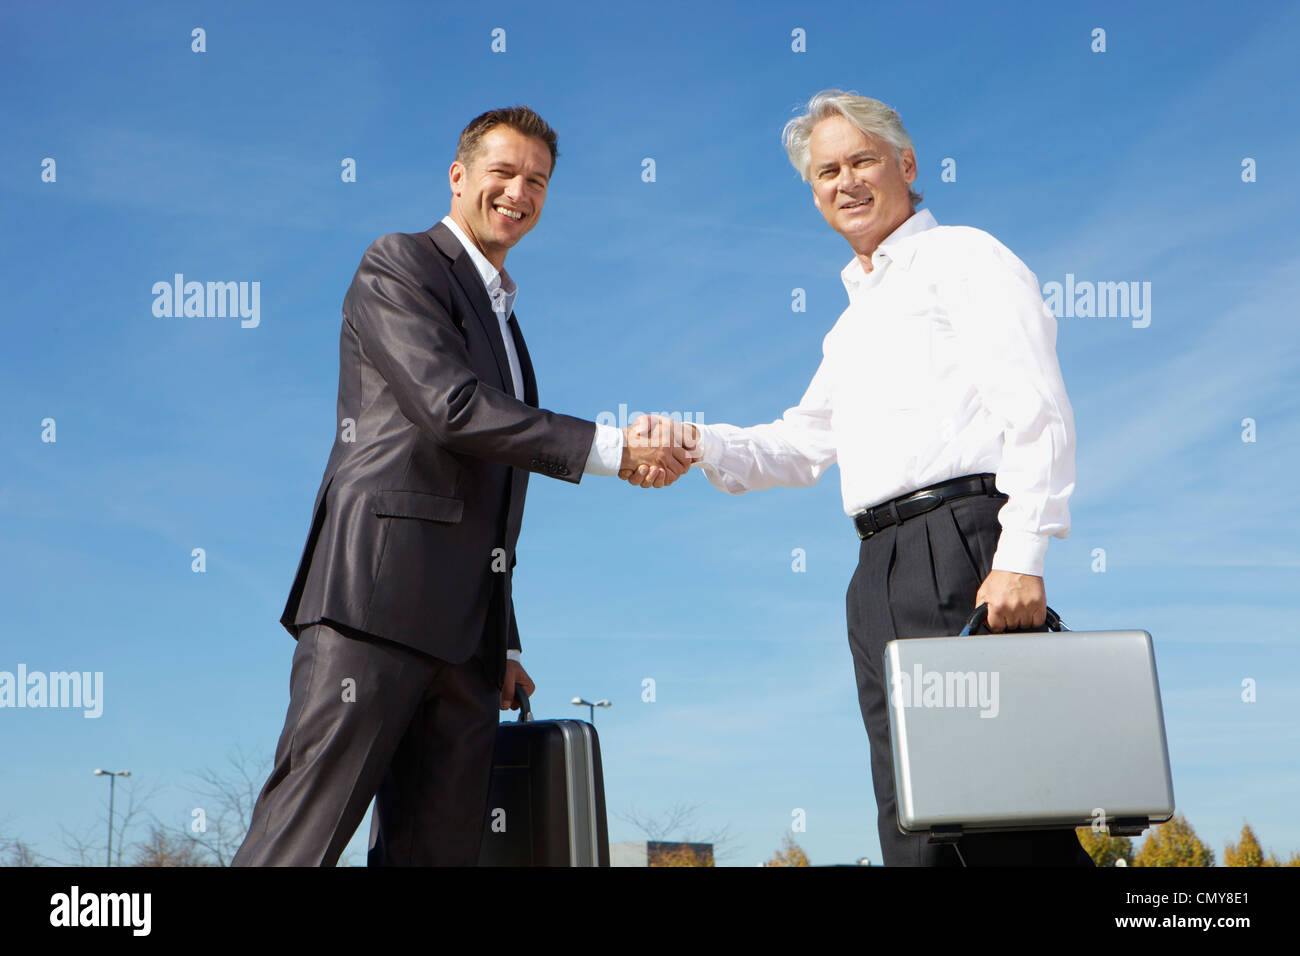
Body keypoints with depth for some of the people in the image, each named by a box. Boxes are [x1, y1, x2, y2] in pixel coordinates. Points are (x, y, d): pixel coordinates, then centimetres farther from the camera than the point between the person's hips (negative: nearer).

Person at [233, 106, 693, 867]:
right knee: (304, 834, -13)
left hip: (463, 631, 8)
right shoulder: (399, 264, 3)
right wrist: (611, 449, -14)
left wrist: (501, 641, 20)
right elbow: (452, 406, -14)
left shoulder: (503, 315, 27)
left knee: (441, 845, 4)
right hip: (379, 592, -8)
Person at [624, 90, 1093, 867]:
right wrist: (697, 444, 8)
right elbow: (799, 447, 26)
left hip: (961, 546, -8)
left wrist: (1022, 559, -20)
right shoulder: (855, 318, 28)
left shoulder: (964, 258, 2)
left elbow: (1038, 414, -9)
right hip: (881, 567, 8)